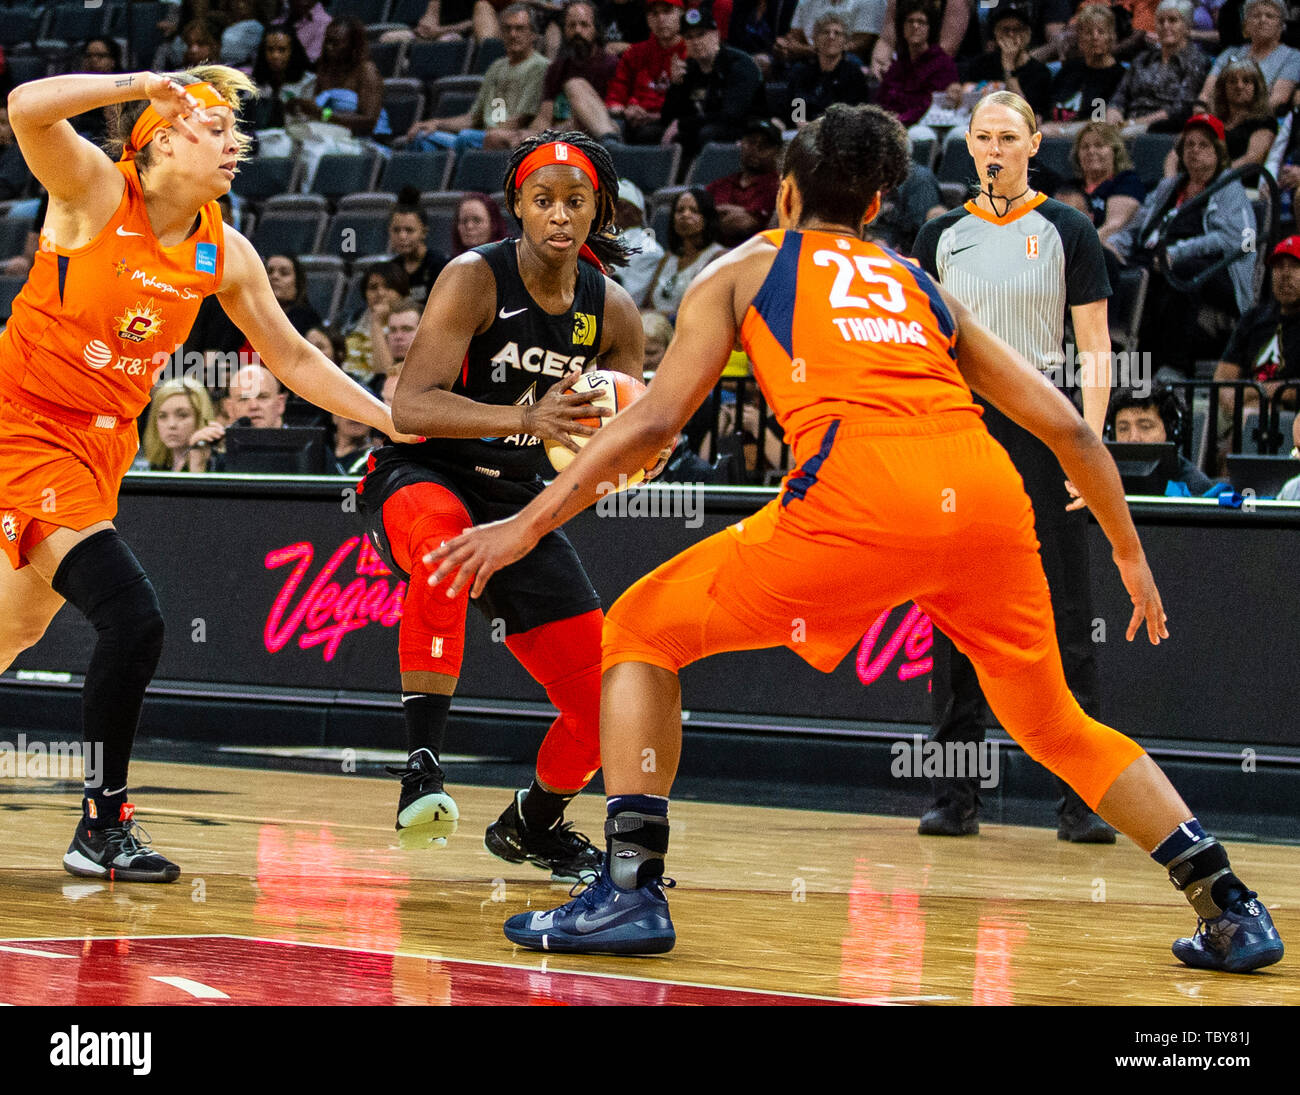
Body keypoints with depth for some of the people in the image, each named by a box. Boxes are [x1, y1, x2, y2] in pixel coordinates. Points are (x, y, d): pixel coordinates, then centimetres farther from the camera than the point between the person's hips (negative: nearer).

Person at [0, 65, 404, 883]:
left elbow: (294, 358, 13)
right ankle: (104, 827, -9)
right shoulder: (95, 189, -12)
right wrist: (144, 83, -31)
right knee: (133, 617, -18)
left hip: (104, 443, 7)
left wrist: (394, 421, 7)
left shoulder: (224, 254, 4)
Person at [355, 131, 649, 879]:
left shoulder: (612, 312, 0)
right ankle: (423, 763, -40)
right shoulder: (475, 280, -16)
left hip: (518, 502, 6)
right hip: (421, 480, -5)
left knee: (605, 696, 1)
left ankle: (533, 825, 32)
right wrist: (527, 418, -42)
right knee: (442, 538, -43)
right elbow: (410, 405, -27)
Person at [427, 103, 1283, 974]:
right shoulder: (924, 290, 33)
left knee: (642, 631, 14)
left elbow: (655, 421, 12)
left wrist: (528, 525, 14)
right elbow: (1065, 425, 28)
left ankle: (632, 887, 0)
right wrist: (1131, 556, 38)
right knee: (1056, 727, 25)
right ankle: (1232, 908, 15)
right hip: (986, 492, 4)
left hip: (859, 494, -4)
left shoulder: (746, 270, 24)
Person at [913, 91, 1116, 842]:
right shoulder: (942, 236, 11)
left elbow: (1096, 351, 0)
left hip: (1042, 427, -3)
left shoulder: (1067, 231, 2)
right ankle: (957, 795, 8)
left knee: (1064, 616, -4)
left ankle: (1081, 799, -2)